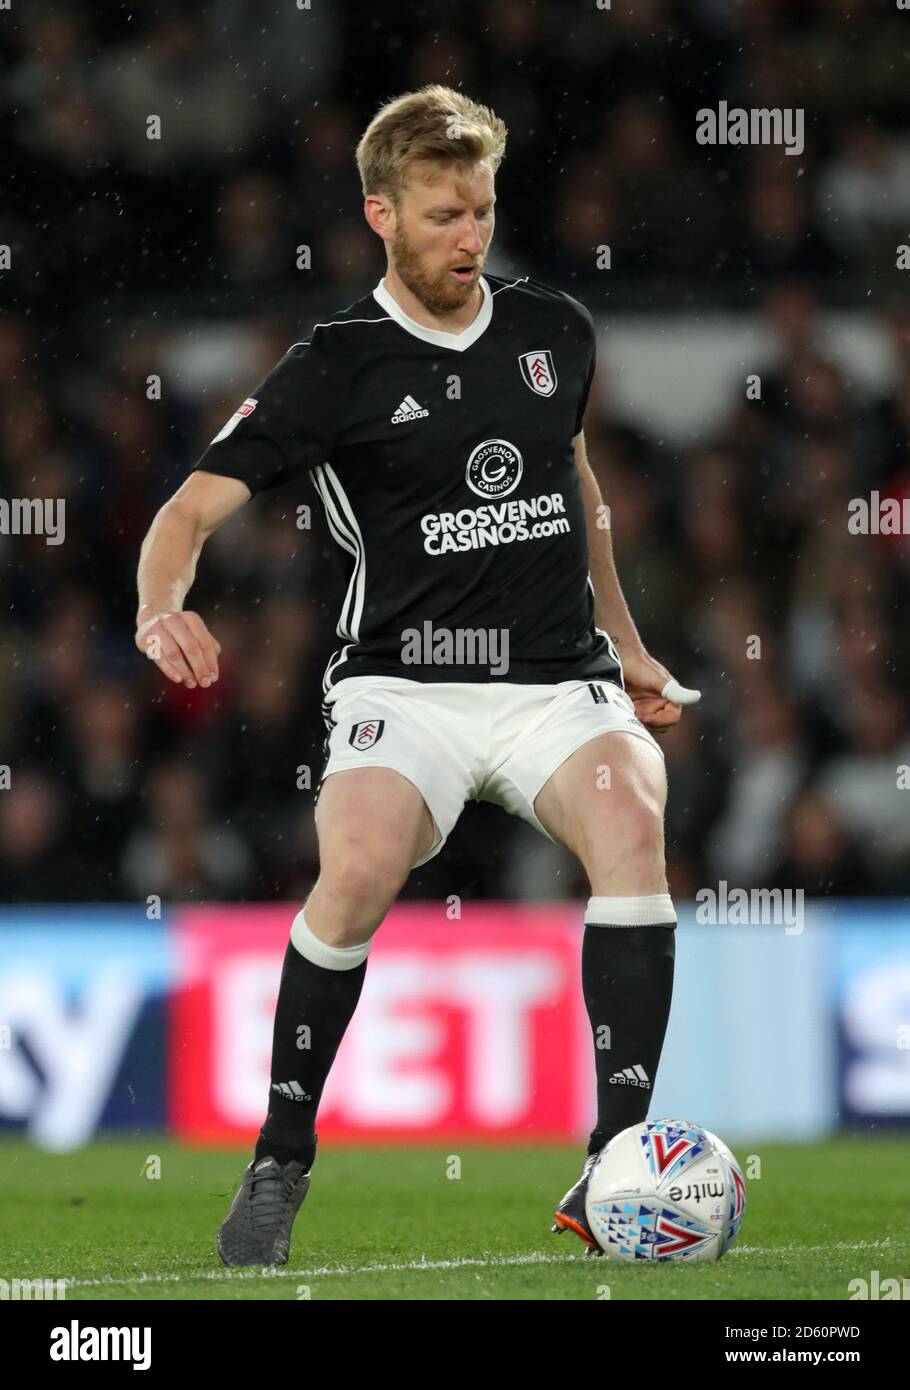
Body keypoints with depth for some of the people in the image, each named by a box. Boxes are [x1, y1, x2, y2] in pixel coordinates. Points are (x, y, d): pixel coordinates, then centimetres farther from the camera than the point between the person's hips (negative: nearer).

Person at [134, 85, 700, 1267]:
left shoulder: (556, 330, 11)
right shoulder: (336, 368, -2)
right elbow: (197, 505, -9)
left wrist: (625, 645, 30)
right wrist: (162, 608, -31)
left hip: (558, 681, 3)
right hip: (404, 686, -3)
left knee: (631, 819, -29)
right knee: (359, 870, -31)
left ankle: (614, 1170, -27)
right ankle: (280, 1162, -9)